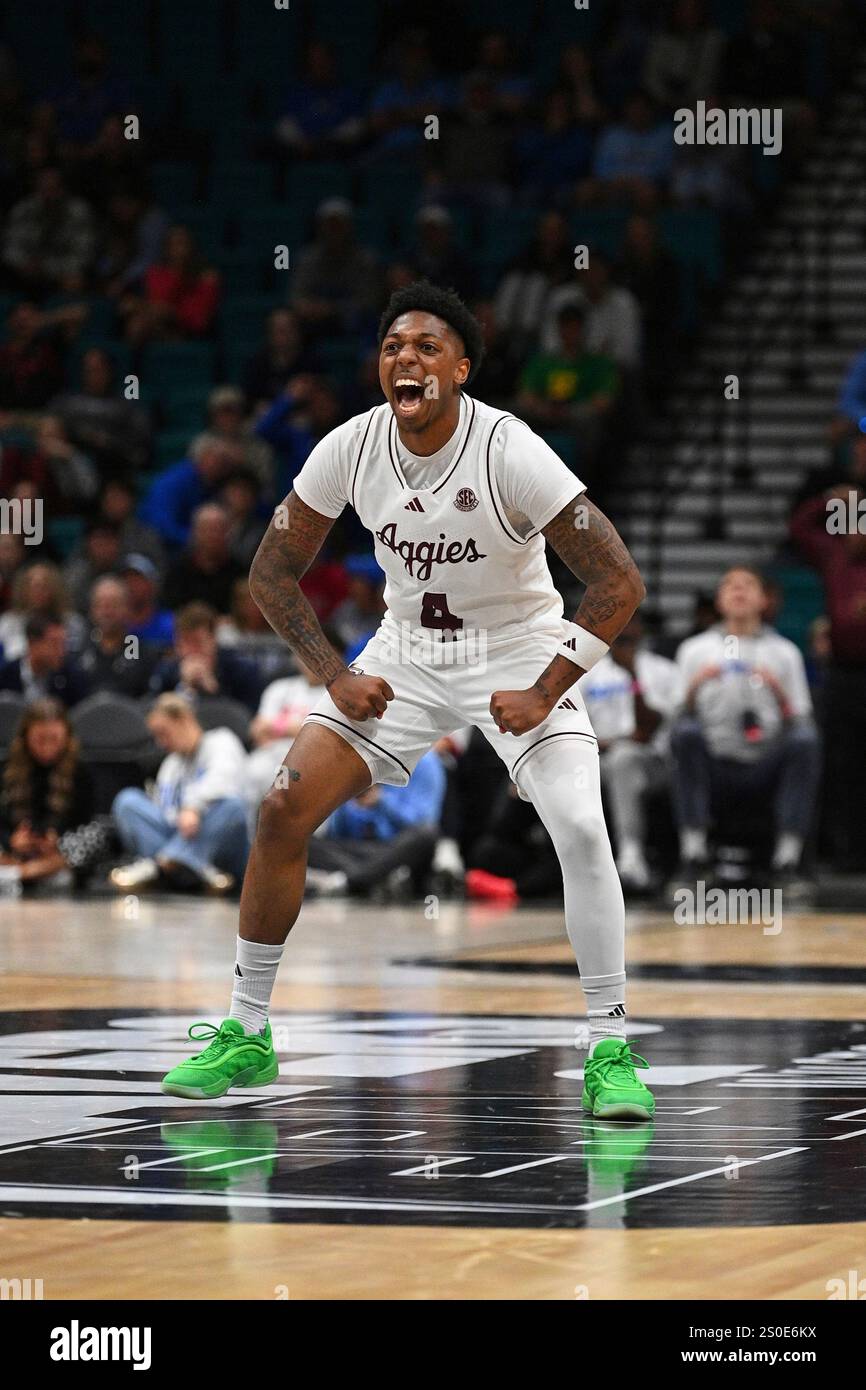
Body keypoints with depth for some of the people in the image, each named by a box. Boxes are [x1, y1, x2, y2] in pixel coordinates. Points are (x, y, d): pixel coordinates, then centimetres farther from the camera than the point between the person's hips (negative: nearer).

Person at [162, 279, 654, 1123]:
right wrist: (335, 677, -9)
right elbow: (272, 573, 1)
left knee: (581, 830, -24)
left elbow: (619, 585, -24)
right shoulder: (349, 449, -13)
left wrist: (542, 695, -25)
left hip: (519, 653, -4)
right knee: (283, 810, -7)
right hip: (407, 652, 4)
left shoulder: (510, 452, -25)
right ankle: (246, 1034, 7)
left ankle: (609, 1054, -13)